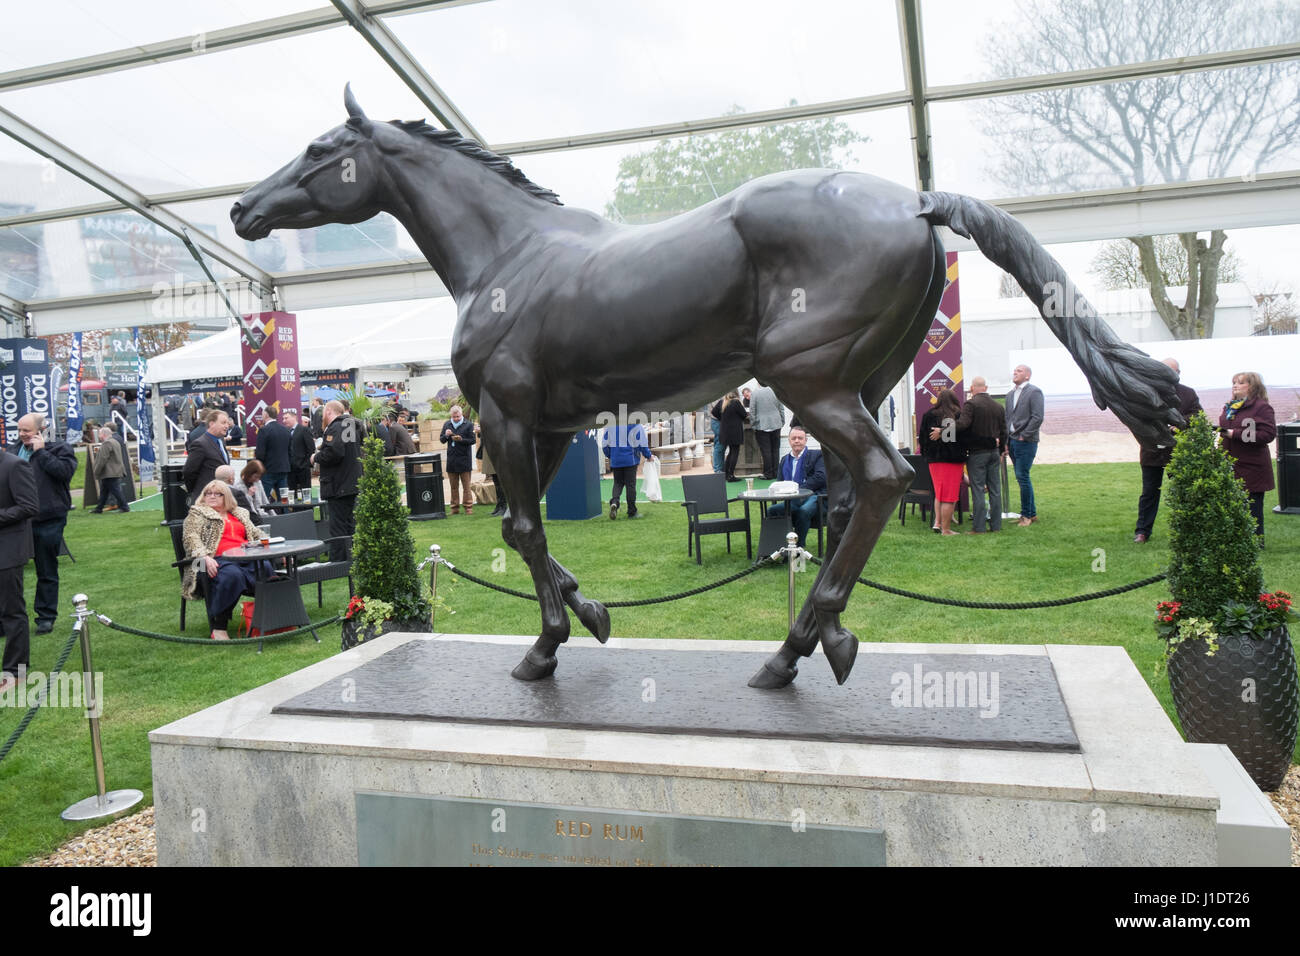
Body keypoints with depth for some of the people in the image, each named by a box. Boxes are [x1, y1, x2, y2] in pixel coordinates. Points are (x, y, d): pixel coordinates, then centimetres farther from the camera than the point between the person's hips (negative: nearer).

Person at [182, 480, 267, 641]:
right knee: (232, 574, -41)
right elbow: (190, 537, 1)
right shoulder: (197, 513, 18)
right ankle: (218, 628, -35)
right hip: (219, 560, -4)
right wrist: (205, 557, -18)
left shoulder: (240, 514, 32)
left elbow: (257, 535, 33)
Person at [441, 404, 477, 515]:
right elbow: (442, 441, 13)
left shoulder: (468, 425, -2)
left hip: (464, 459, -4)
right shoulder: (447, 424, 11)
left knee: (466, 486, -1)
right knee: (454, 486, 9)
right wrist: (446, 435, -8)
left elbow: (472, 440, -5)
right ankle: (455, 508, 14)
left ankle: (468, 507, 4)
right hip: (451, 459, 4)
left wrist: (461, 440, -20)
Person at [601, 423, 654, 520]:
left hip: (615, 460, 3)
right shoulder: (635, 423, -10)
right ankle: (632, 512, 8)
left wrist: (610, 456, 23)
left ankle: (614, 502, -15)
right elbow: (642, 442, -9)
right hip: (630, 460, -3)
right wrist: (648, 456, 5)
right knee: (630, 484, 4)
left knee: (618, 483, 13)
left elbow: (605, 443, 7)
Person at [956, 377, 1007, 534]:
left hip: (977, 453, -6)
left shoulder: (971, 404, -11)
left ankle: (979, 527, -3)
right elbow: (1003, 432, 15)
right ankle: (996, 525, 14)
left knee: (978, 490, -4)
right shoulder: (998, 406, 10)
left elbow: (962, 424, -25)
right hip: (994, 452, 6)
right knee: (995, 489, 9)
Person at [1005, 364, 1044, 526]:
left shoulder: (1034, 391, -6)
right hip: (1012, 441, 8)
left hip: (1026, 442, -8)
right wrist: (1006, 441, 11)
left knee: (1022, 477, -10)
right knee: (1022, 478, 10)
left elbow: (1037, 418, -14)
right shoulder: (1010, 395, 17)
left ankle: (1027, 514, -2)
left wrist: (1024, 436, -14)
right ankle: (1032, 513, 17)